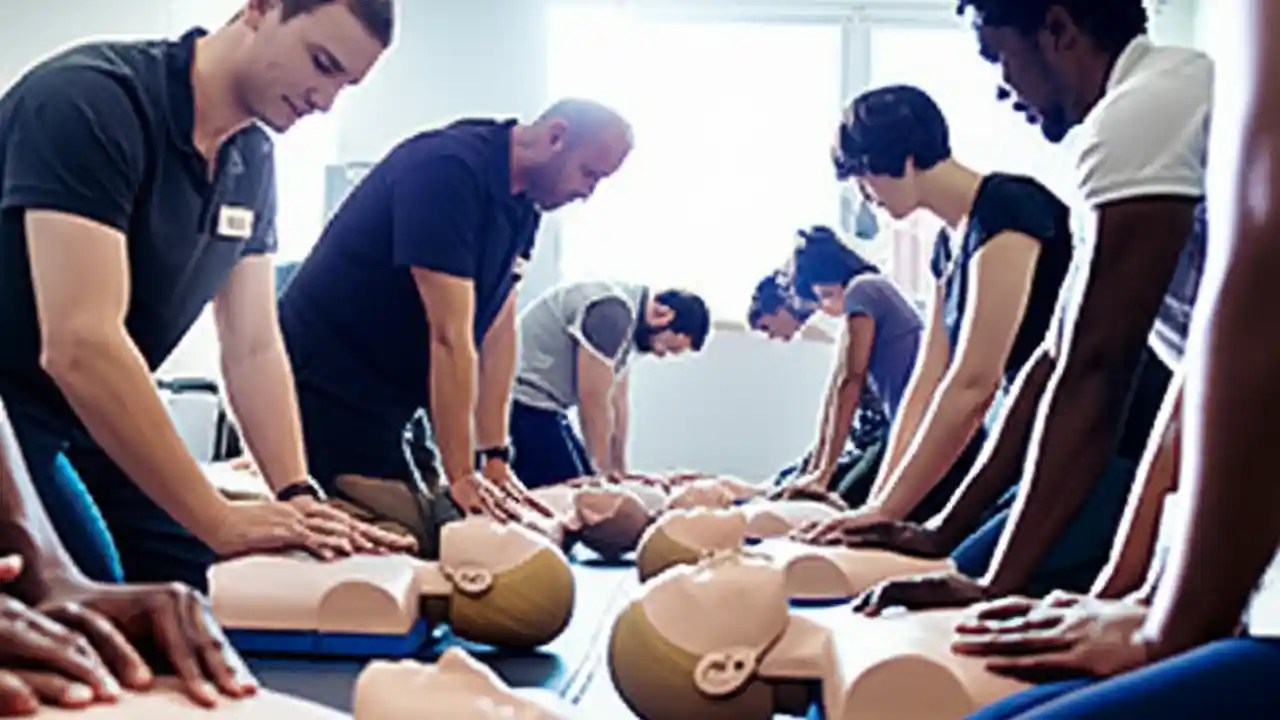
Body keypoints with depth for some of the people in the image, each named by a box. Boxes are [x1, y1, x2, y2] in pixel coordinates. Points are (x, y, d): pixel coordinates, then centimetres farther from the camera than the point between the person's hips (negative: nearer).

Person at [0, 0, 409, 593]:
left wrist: (297, 497, -13)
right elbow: (79, 344, -34)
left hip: (92, 422, 8)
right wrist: (221, 522, -32)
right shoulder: (91, 99, -25)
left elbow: (253, 349, 1)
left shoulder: (252, 160, 0)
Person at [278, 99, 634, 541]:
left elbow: (498, 331, 1)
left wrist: (495, 456, -5)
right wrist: (461, 475, -25)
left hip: (385, 397, 9)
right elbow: (449, 336, -26)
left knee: (424, 537, 6)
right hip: (327, 387, -9)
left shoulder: (523, 202, 4)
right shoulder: (448, 168, -23)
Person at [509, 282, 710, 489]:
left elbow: (617, 401, 12)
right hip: (525, 396, -10)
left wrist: (620, 472, 12)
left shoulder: (632, 320, 8)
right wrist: (606, 473, -8)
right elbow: (593, 401, -19)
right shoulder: (613, 311, -22)